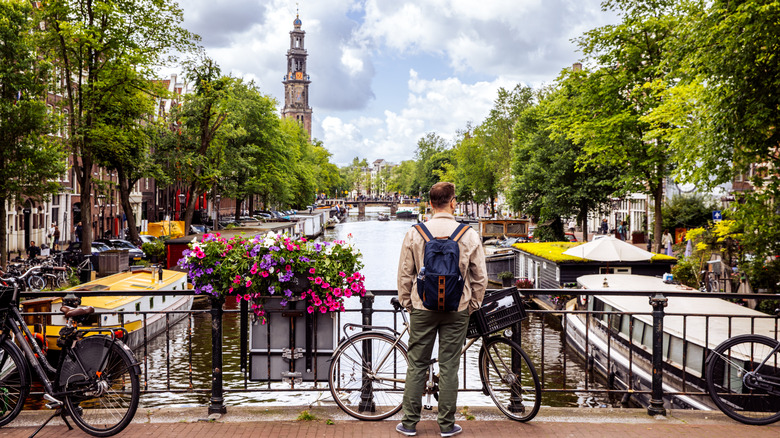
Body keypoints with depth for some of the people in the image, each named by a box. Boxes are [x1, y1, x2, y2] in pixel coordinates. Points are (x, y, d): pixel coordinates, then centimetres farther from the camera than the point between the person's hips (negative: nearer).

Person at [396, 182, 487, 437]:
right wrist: (472, 305, 13)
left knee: (416, 366, 9)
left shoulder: (414, 233, -5)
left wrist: (406, 303, 13)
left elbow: (404, 274, 0)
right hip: (457, 310, 0)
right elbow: (480, 277, 0)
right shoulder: (469, 235, -5)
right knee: (449, 367, 8)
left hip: (422, 308, 0)